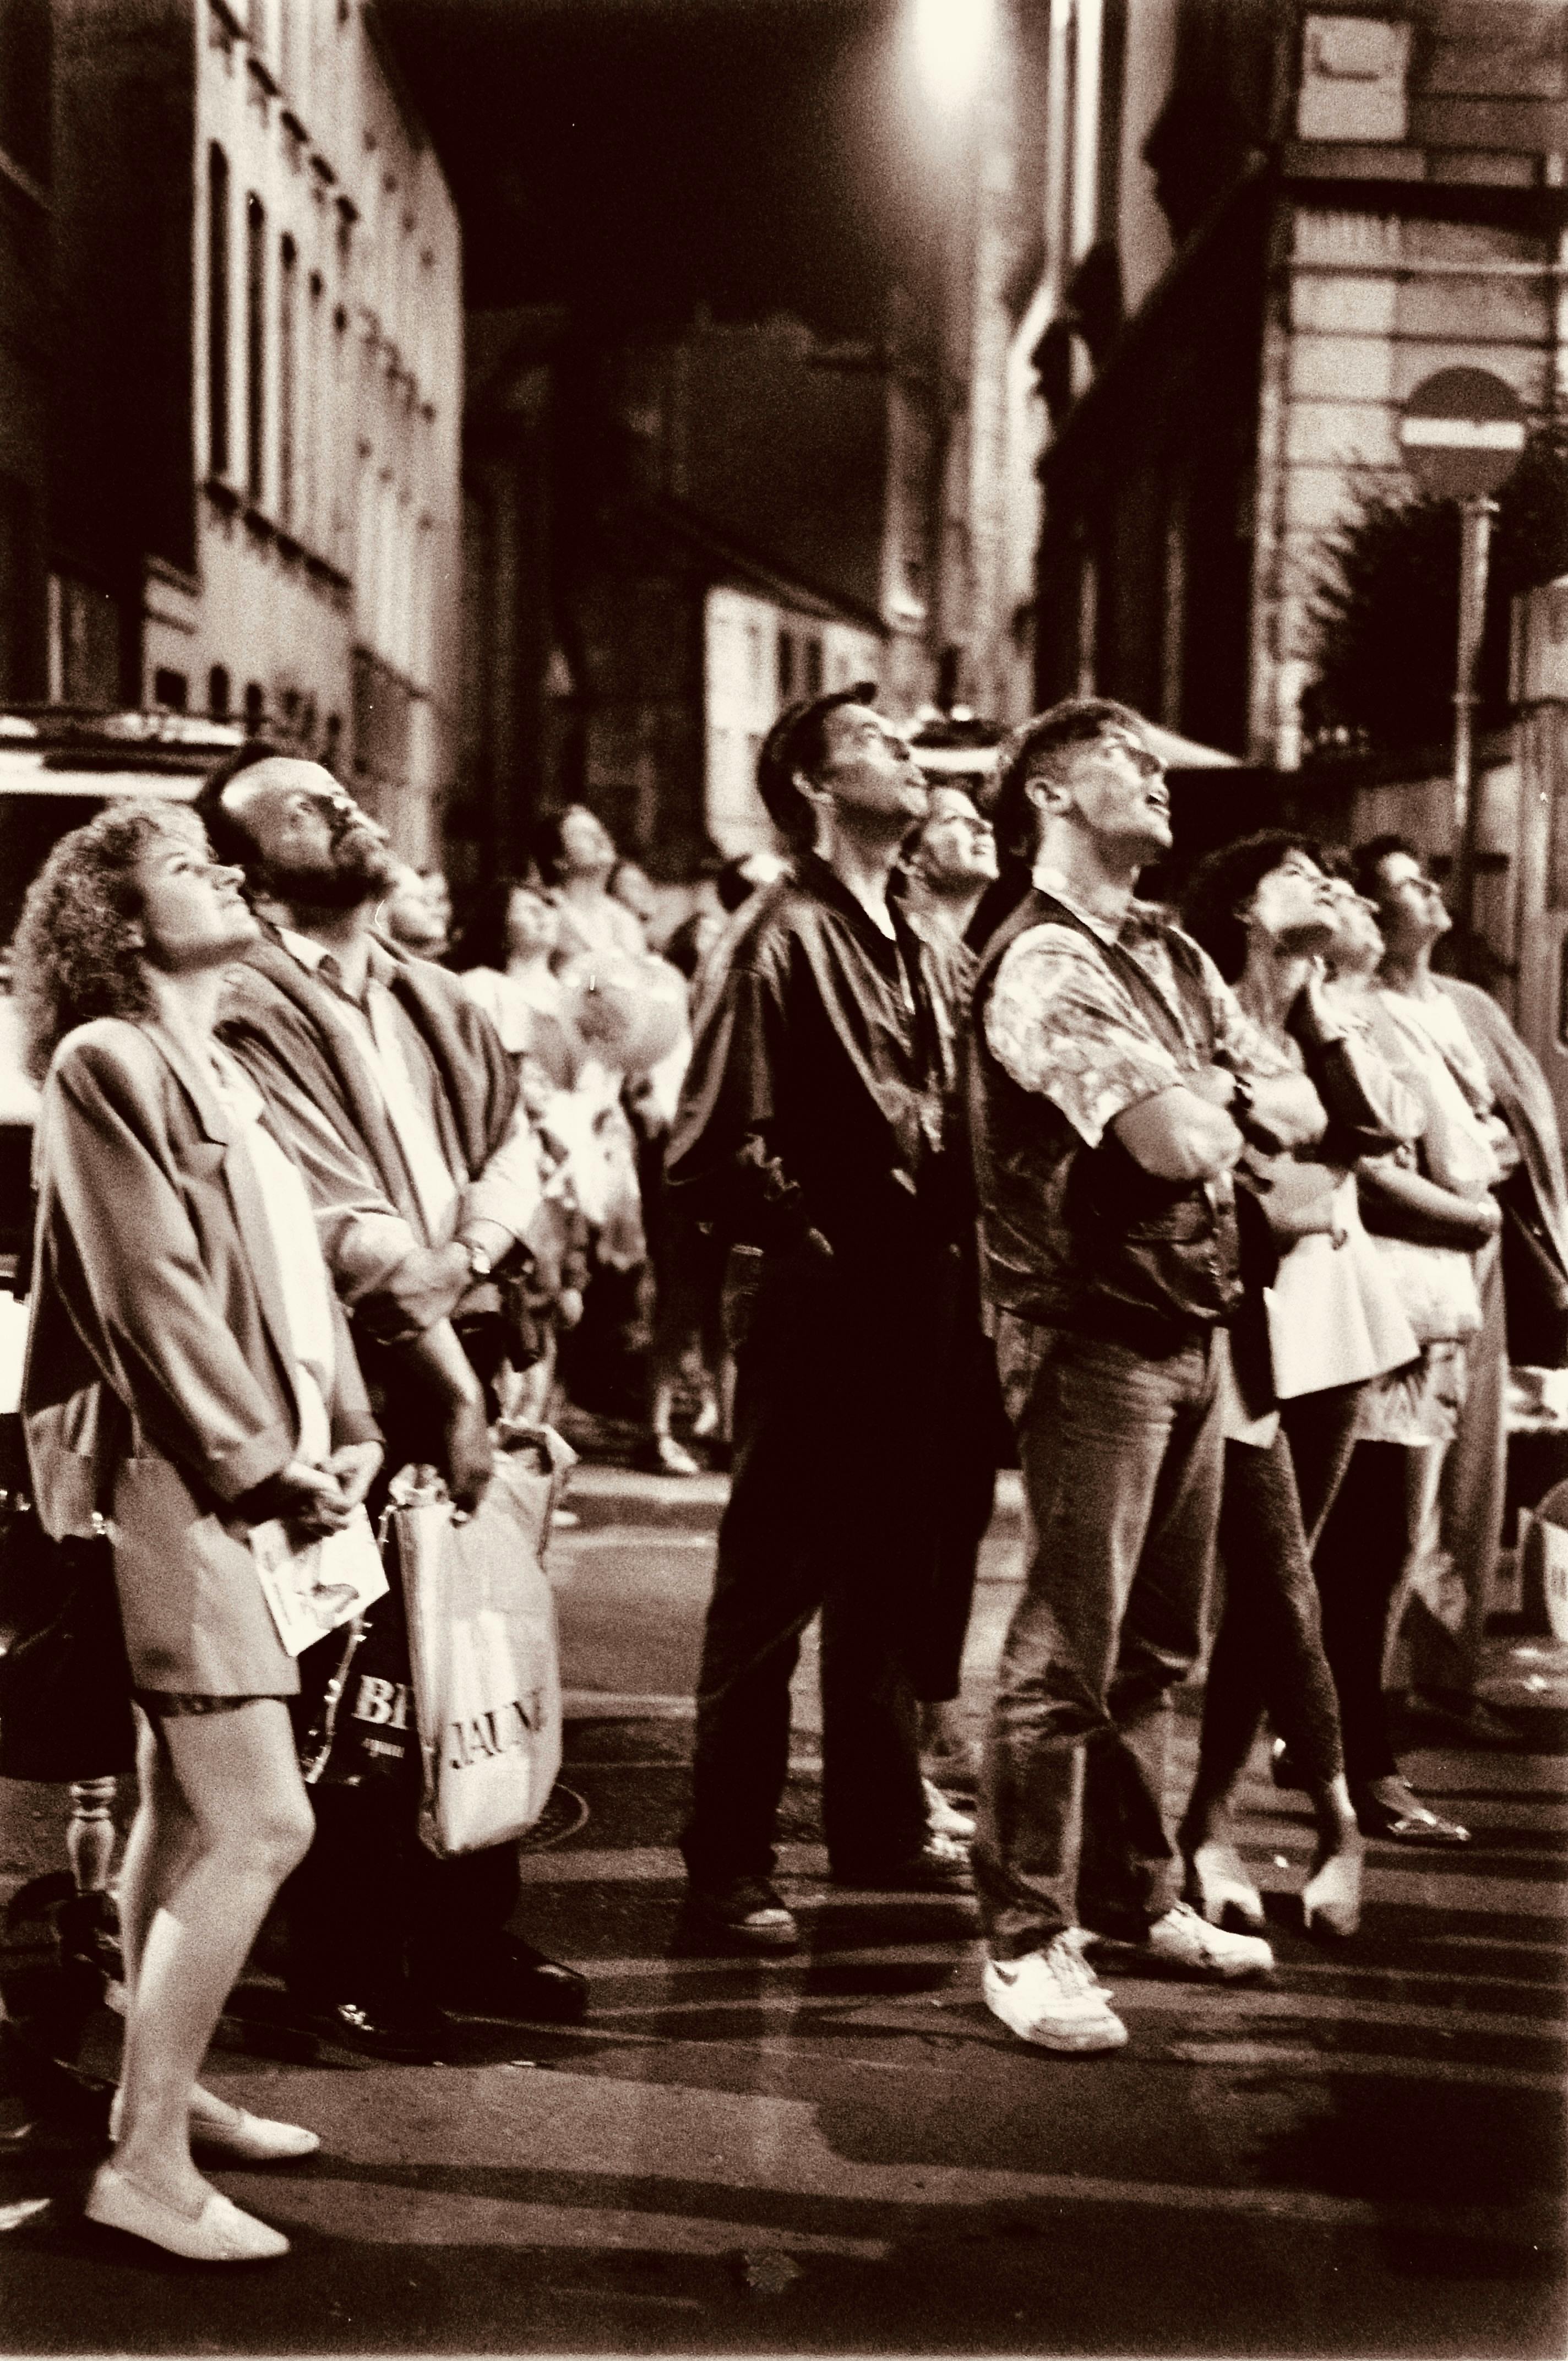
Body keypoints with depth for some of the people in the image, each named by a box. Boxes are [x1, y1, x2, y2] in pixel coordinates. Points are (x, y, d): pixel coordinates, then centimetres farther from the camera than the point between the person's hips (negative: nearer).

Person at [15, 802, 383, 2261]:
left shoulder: (219, 1073, 19)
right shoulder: (105, 1063, -10)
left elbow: (291, 1268, 16)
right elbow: (151, 1294, -16)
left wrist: (345, 1435, 5)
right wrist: (269, 1464, -15)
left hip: (251, 1483, 9)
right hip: (175, 1479, -9)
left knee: (189, 1812, 16)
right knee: (259, 1824, -12)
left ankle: (164, 2091, 27)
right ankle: (146, 2164, -4)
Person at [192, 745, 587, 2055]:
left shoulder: (439, 1001, 17)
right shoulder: (255, 1010, -9)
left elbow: (516, 1143, 7)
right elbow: (345, 1223, -15)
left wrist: (472, 1250, -14)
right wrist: (448, 1380, -15)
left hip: (473, 1366, 7)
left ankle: (471, 1937, 25)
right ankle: (349, 1965, 13)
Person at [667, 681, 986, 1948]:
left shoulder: (920, 952, 15)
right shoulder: (784, 940, -11)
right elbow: (712, 1154, -17)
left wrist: (952, 1250, 10)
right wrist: (813, 1235, -13)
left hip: (920, 1309, 8)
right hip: (821, 1311, -8)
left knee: (891, 1584, 18)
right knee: (771, 1594, 0)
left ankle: (881, 1828, 31)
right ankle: (730, 1866, 9)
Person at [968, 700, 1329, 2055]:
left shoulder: (1175, 956, 16)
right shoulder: (1044, 963, -13)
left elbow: (1297, 1110, 11)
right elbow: (1181, 1144, -22)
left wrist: (1215, 1106, -8)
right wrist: (1207, 1112, 0)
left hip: (1193, 1326, 9)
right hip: (1097, 1333, -9)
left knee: (1155, 1648, 16)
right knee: (1067, 1650, -5)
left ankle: (1141, 1896, 28)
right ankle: (1028, 1940, 2)